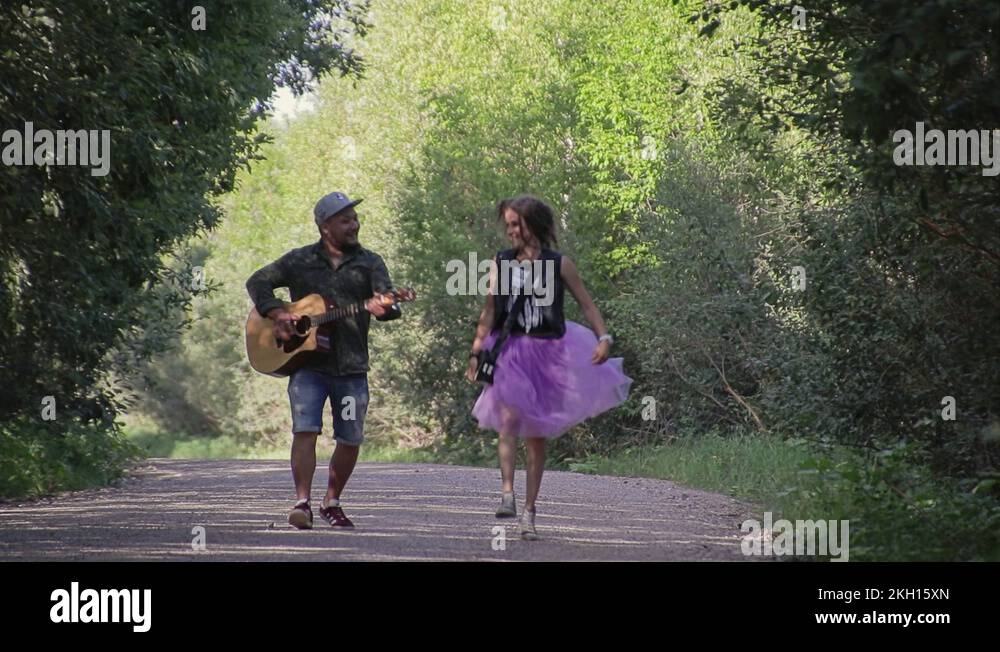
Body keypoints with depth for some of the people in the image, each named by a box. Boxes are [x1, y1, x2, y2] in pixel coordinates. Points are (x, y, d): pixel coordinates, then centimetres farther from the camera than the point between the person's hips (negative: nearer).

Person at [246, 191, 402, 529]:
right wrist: (277, 313, -5)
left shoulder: (369, 263, 6)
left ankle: (331, 502, 23)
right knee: (305, 429, -15)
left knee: (350, 439, 6)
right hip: (307, 363, -1)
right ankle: (302, 502, -13)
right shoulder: (299, 260, 7)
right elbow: (258, 282, 12)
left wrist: (382, 308, -31)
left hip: (351, 367, 2)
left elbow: (391, 305, -6)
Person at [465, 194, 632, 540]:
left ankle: (529, 513, 13)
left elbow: (586, 304, 4)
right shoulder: (501, 263, 6)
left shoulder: (559, 264, 2)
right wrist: (476, 352, 0)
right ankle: (507, 493, -33)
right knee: (509, 418, -24)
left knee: (537, 436, 6)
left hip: (548, 353, 0)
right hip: (511, 352, 0)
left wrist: (603, 338, -10)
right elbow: (489, 311, 7)